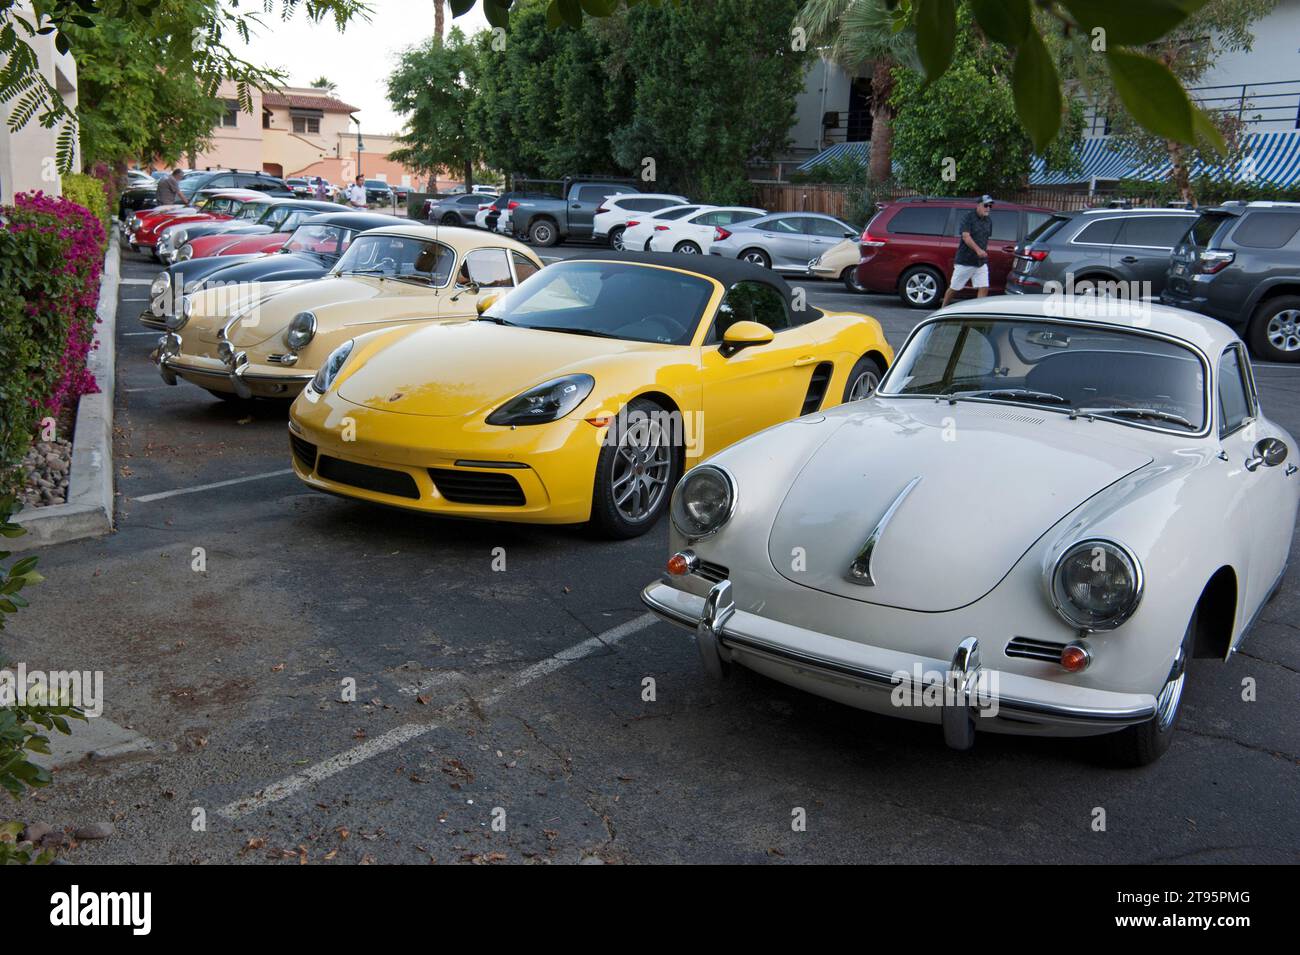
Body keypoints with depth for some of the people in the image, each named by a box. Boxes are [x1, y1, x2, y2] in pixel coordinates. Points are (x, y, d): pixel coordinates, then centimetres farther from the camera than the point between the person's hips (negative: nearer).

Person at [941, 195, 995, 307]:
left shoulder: (989, 221, 11)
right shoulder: (968, 218, -10)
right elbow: (966, 236, -22)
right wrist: (978, 250, -35)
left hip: (981, 262, 6)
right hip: (965, 261, -5)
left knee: (984, 288, -6)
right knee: (954, 288, 6)